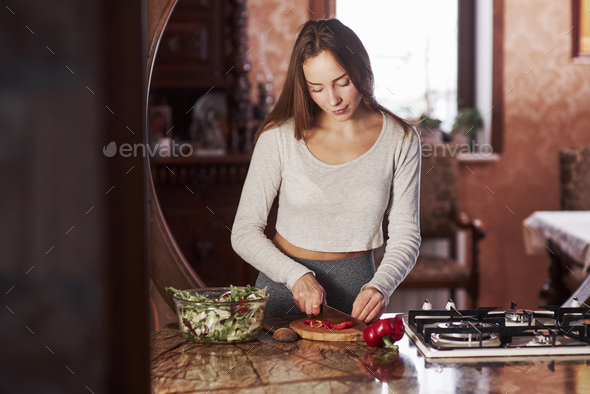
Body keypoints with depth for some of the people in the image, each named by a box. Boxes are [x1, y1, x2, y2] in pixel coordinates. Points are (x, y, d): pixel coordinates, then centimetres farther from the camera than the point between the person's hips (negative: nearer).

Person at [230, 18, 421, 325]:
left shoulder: (400, 139, -4)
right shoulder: (280, 136, -8)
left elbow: (405, 234, -2)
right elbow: (244, 232, -5)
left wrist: (380, 286, -20)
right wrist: (297, 276, -20)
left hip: (355, 285, 0)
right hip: (285, 279, 0)